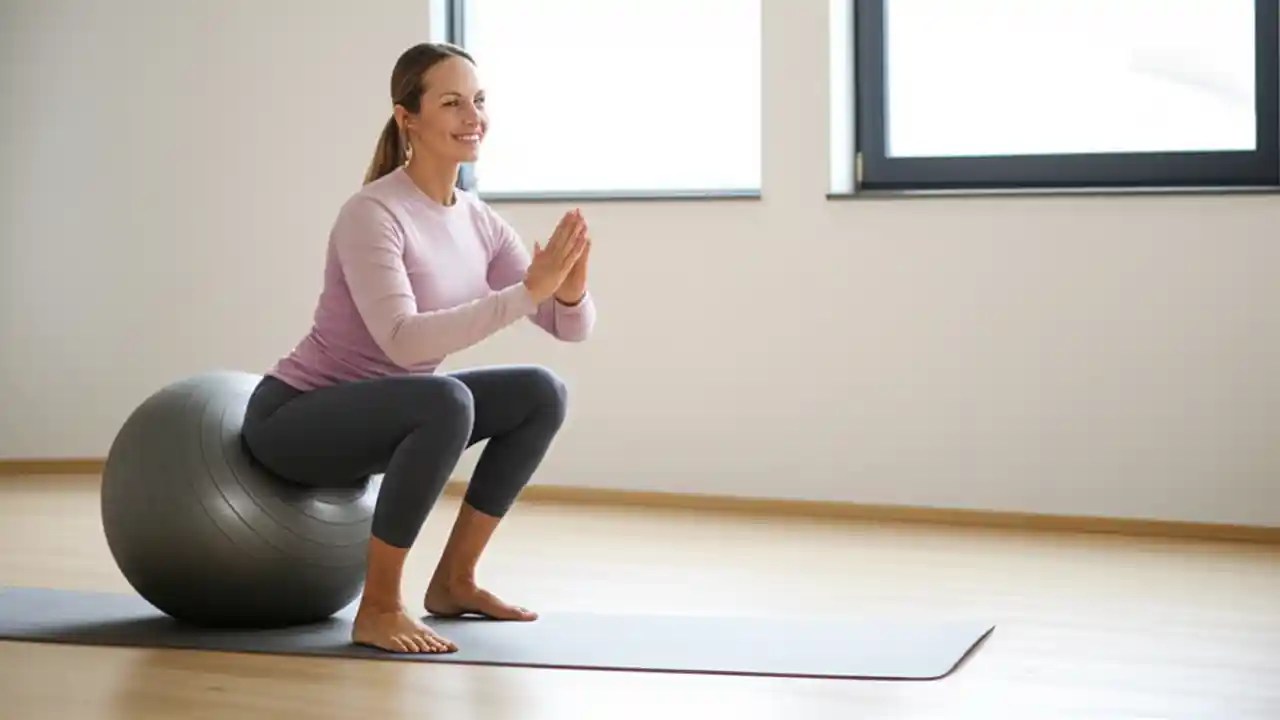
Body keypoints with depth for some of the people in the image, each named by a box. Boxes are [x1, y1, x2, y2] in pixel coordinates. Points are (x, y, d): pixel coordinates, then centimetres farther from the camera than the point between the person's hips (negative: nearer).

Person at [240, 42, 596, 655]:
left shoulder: (479, 220, 1)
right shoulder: (372, 214, -23)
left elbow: (573, 328, -2)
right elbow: (404, 341, -36)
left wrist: (569, 284, -26)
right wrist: (528, 289, -38)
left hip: (384, 414, 8)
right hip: (295, 417, -8)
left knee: (541, 393, -5)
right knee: (446, 400, -34)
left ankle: (453, 579, 4)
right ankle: (377, 606, -20)